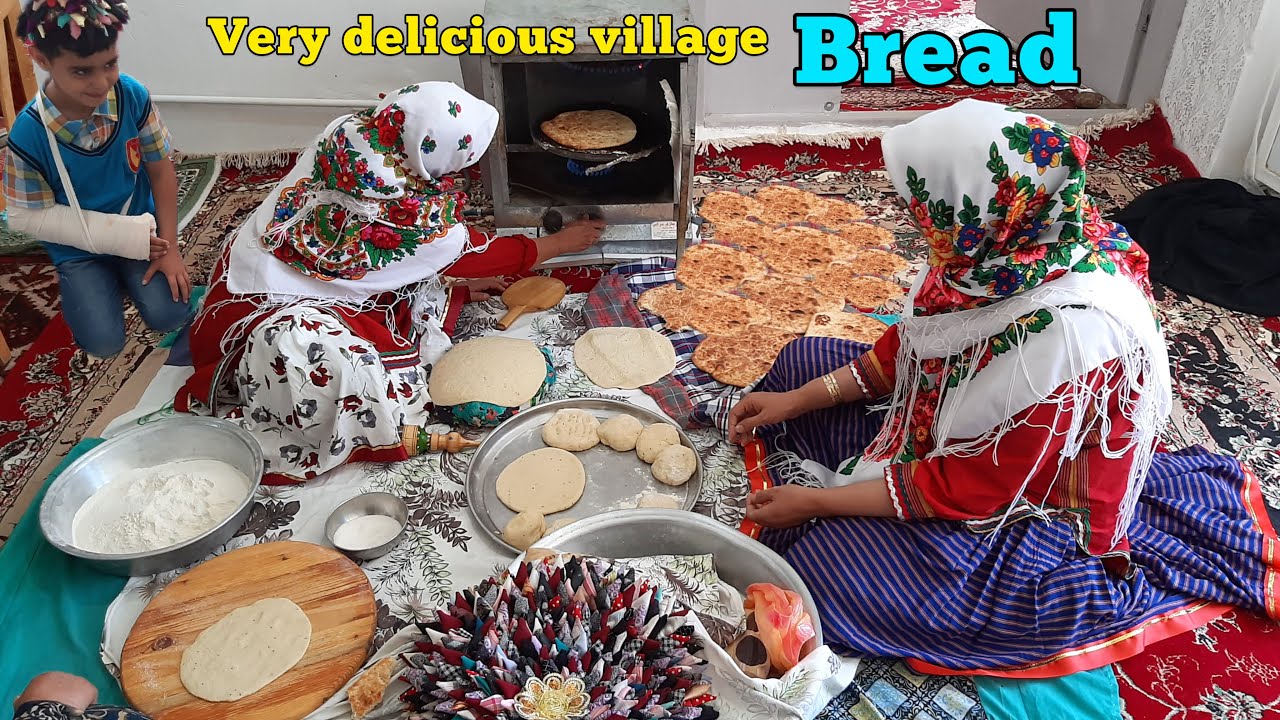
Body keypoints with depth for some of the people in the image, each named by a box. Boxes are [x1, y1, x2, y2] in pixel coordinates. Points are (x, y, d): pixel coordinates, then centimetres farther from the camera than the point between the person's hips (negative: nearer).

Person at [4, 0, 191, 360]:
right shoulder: (28, 134, -25)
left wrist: (170, 247, -11)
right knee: (104, 343, -11)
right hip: (80, 249, -1)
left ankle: (125, 276, 19)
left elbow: (161, 170, -8)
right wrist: (115, 236, -23)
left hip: (139, 231, 1)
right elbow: (29, 217, -15)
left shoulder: (133, 96, -19)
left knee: (169, 315, -14)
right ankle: (82, 284, 22)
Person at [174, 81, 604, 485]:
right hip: (264, 312, -8)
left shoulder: (350, 130, -10)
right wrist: (564, 242, 9)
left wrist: (461, 277, 12)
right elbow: (483, 255, -4)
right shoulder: (416, 221, -26)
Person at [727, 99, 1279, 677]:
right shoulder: (1005, 246, -16)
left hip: (1026, 508, -8)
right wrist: (797, 400, -1)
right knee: (805, 359, 8)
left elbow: (974, 487, -27)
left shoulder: (1069, 332, -38)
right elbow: (911, 341, 2)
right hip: (946, 430, 8)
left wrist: (818, 503, -20)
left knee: (822, 566, -23)